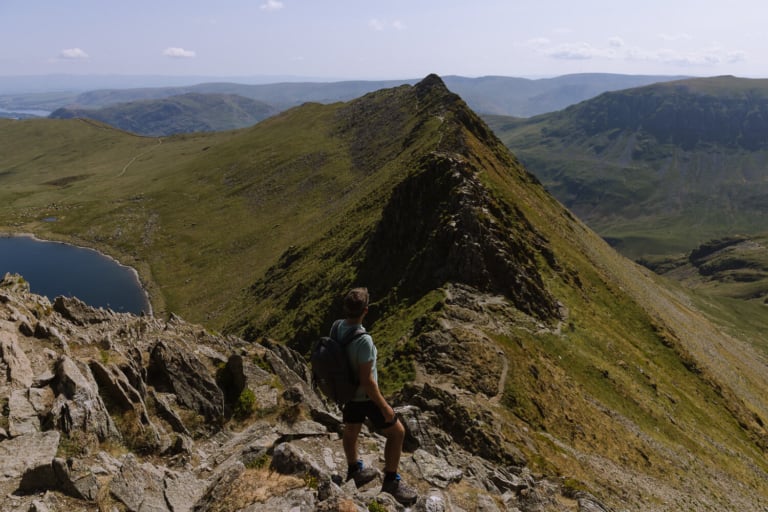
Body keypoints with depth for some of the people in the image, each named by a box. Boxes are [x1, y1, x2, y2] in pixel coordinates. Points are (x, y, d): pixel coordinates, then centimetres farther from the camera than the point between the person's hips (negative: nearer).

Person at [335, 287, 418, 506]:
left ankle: (355, 470, 49)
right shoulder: (363, 340, -37)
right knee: (397, 432, 9)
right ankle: (391, 480, 22)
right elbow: (367, 381, -30)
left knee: (351, 430, 26)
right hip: (365, 395, -8)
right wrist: (385, 407, -18)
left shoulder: (337, 326, -12)